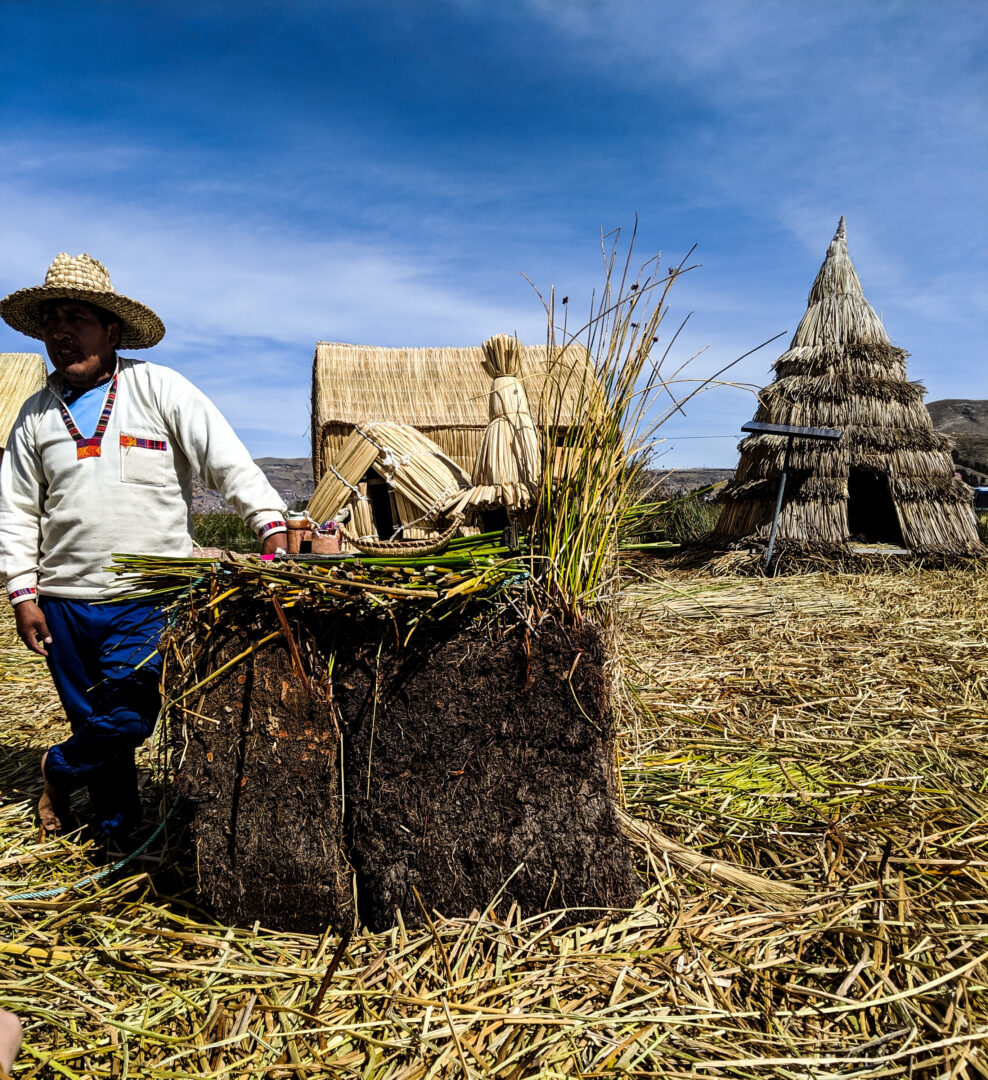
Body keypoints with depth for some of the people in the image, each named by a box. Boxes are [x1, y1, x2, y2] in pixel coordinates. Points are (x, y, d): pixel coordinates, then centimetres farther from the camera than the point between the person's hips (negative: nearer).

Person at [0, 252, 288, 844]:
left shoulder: (160, 389, -2)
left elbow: (230, 461, -9)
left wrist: (274, 532, -21)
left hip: (148, 597, -3)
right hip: (64, 602, 4)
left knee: (126, 721, -6)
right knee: (95, 723, 11)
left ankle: (60, 769, 27)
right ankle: (120, 831, 32)